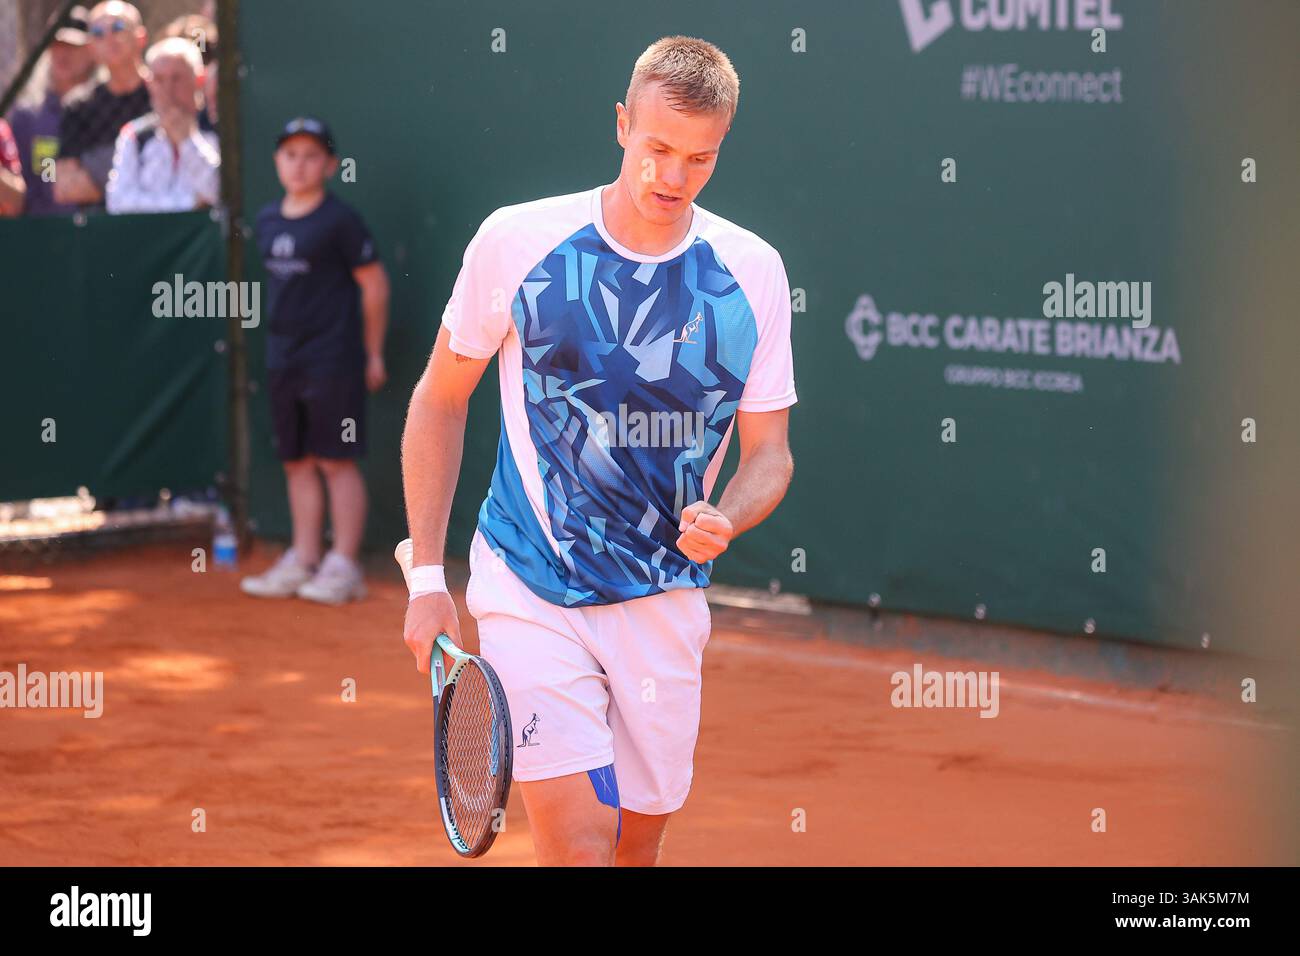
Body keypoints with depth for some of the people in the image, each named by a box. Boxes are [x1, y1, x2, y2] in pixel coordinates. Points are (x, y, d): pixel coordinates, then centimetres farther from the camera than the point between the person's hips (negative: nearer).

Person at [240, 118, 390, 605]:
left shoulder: (340, 221, -9)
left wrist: (373, 354, -2)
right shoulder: (268, 221, 9)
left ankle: (343, 566, 1)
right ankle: (302, 560, 18)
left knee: (336, 460, -3)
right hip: (283, 359, 7)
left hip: (333, 359, -7)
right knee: (296, 461, 11)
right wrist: (283, 338, 15)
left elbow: (374, 282, -5)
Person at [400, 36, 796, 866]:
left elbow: (771, 452, 5)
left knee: (639, 843, 13)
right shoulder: (516, 241, -7)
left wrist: (725, 520, -19)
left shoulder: (752, 272, -2)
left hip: (666, 602, 3)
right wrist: (427, 575, 1)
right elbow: (440, 400, 4)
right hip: (531, 593, -3)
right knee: (578, 842, -16)